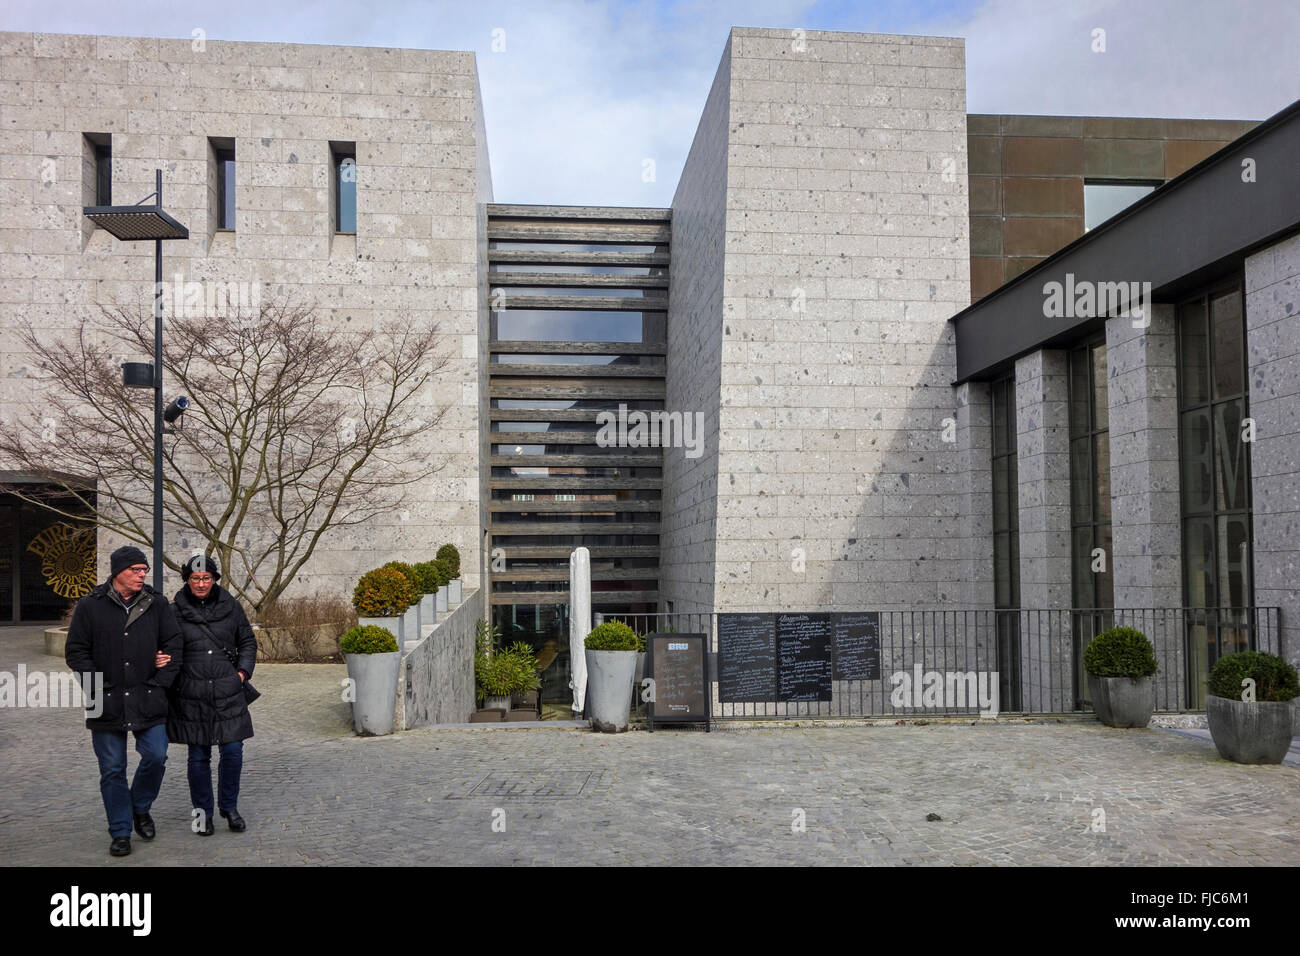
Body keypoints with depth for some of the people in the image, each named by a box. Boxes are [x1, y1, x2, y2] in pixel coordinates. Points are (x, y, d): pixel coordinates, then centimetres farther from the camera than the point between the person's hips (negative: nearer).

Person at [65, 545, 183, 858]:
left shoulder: (157, 604, 4)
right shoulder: (90, 606, -1)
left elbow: (174, 644, 7)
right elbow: (76, 652, 1)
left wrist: (161, 682, -2)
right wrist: (97, 688, -7)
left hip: (148, 701, 1)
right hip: (107, 703, -1)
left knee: (156, 757, -2)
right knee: (112, 770, 5)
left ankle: (140, 808, 26)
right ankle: (121, 832, 18)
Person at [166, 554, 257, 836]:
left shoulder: (230, 606, 5)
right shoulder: (176, 611, 0)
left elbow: (247, 642, 14)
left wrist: (242, 672, 4)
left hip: (228, 693, 1)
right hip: (191, 695, -1)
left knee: (232, 753, 1)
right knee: (198, 757, 6)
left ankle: (229, 807, 21)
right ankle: (202, 812, 22)